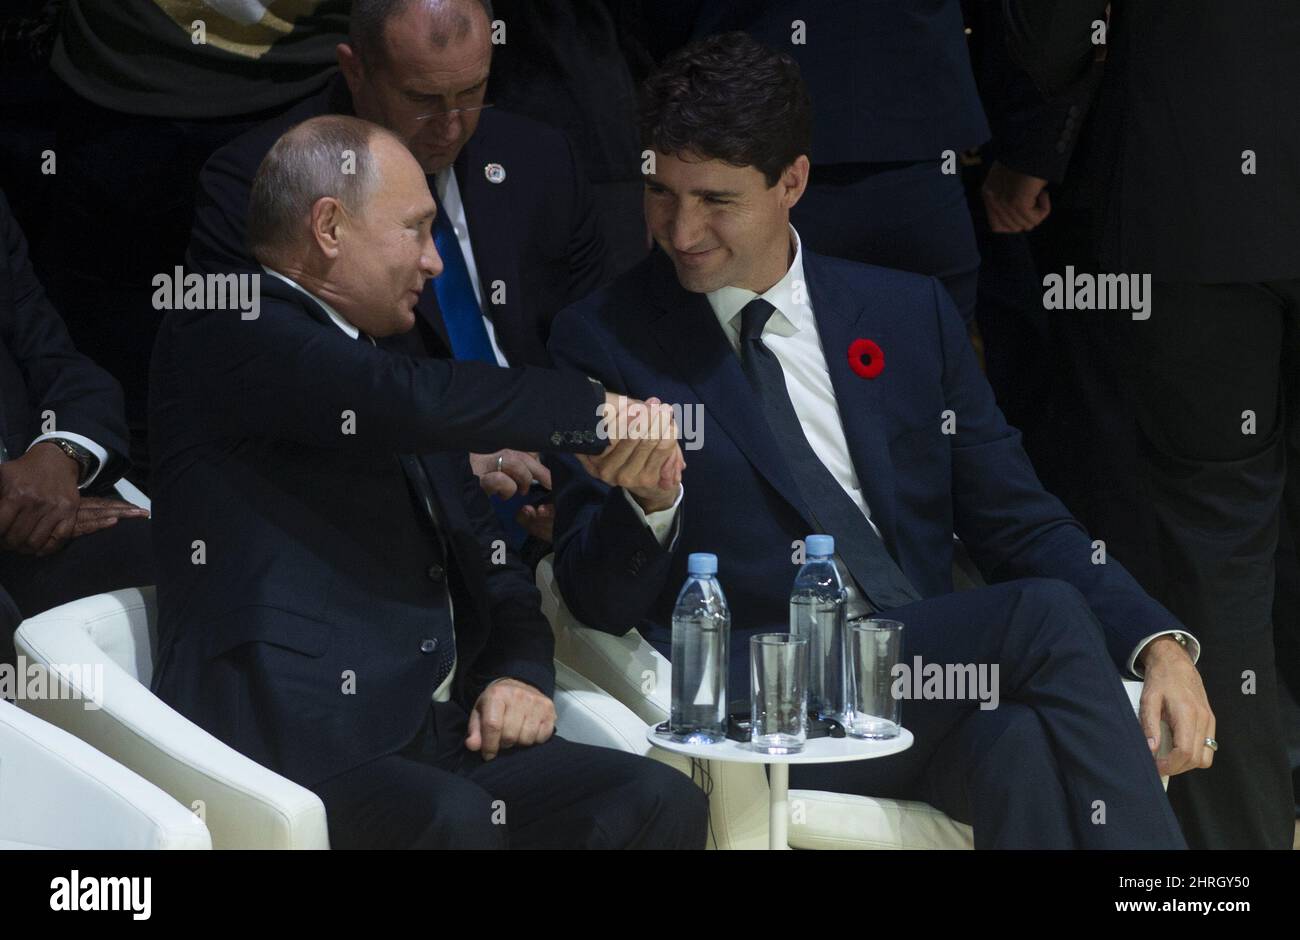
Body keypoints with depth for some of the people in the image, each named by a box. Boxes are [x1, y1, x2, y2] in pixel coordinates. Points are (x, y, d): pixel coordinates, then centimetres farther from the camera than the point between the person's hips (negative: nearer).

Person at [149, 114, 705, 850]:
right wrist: (596, 411, -7)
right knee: (453, 818, -37)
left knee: (662, 801, -17)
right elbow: (419, 401, -19)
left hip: (448, 740, 8)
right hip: (300, 752, -8)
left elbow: (493, 563, 26)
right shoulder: (224, 334, -2)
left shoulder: (382, 359, 24)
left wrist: (524, 672, 6)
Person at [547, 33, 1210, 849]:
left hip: (936, 671, 3)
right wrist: (648, 503, -20)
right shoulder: (603, 343, 5)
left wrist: (1158, 643, -2)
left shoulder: (909, 314, 14)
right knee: (1045, 618, -27)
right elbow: (599, 600, 3)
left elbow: (1020, 526, 15)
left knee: (1020, 748, -35)